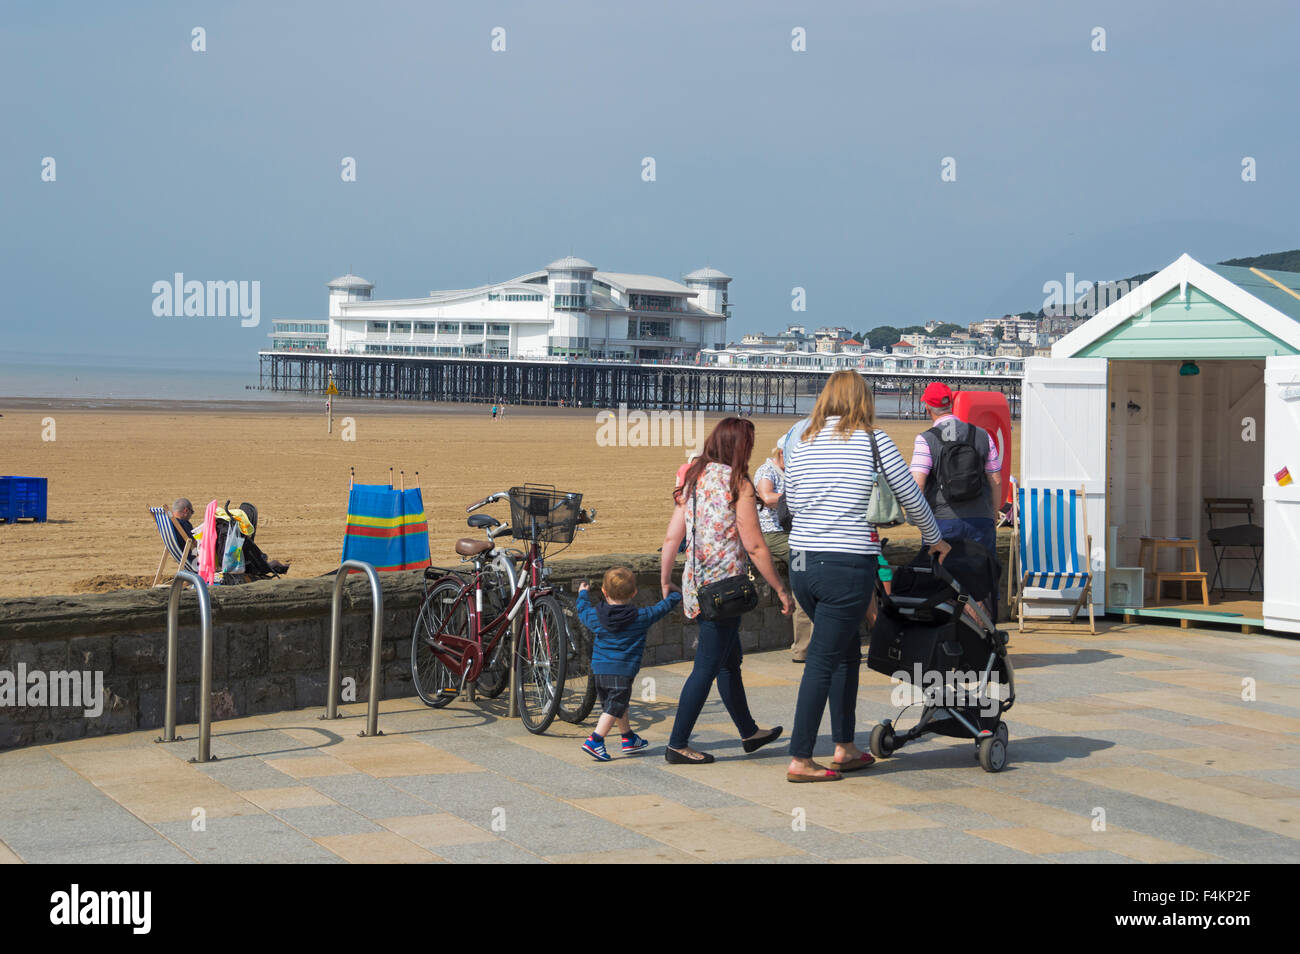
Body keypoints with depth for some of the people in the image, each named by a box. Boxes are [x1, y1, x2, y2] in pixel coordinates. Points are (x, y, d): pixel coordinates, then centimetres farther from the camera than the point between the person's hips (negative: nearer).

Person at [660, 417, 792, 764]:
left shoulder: (695, 478, 9)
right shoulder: (738, 484, -12)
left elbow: (671, 537, 9)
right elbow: (754, 546, -13)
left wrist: (665, 582, 20)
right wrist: (781, 590, -6)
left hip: (696, 584, 8)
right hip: (725, 586, -8)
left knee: (730, 660, 20)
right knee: (707, 667, -1)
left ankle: (749, 732, 33)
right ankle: (677, 745, 2)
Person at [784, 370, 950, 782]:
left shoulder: (802, 444, 8)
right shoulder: (873, 440, -3)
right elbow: (911, 497, 6)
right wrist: (933, 538, 22)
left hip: (801, 562, 5)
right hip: (847, 566, -5)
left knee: (847, 649, 20)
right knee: (823, 660, 0)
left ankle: (845, 748, 25)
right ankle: (800, 760, 2)